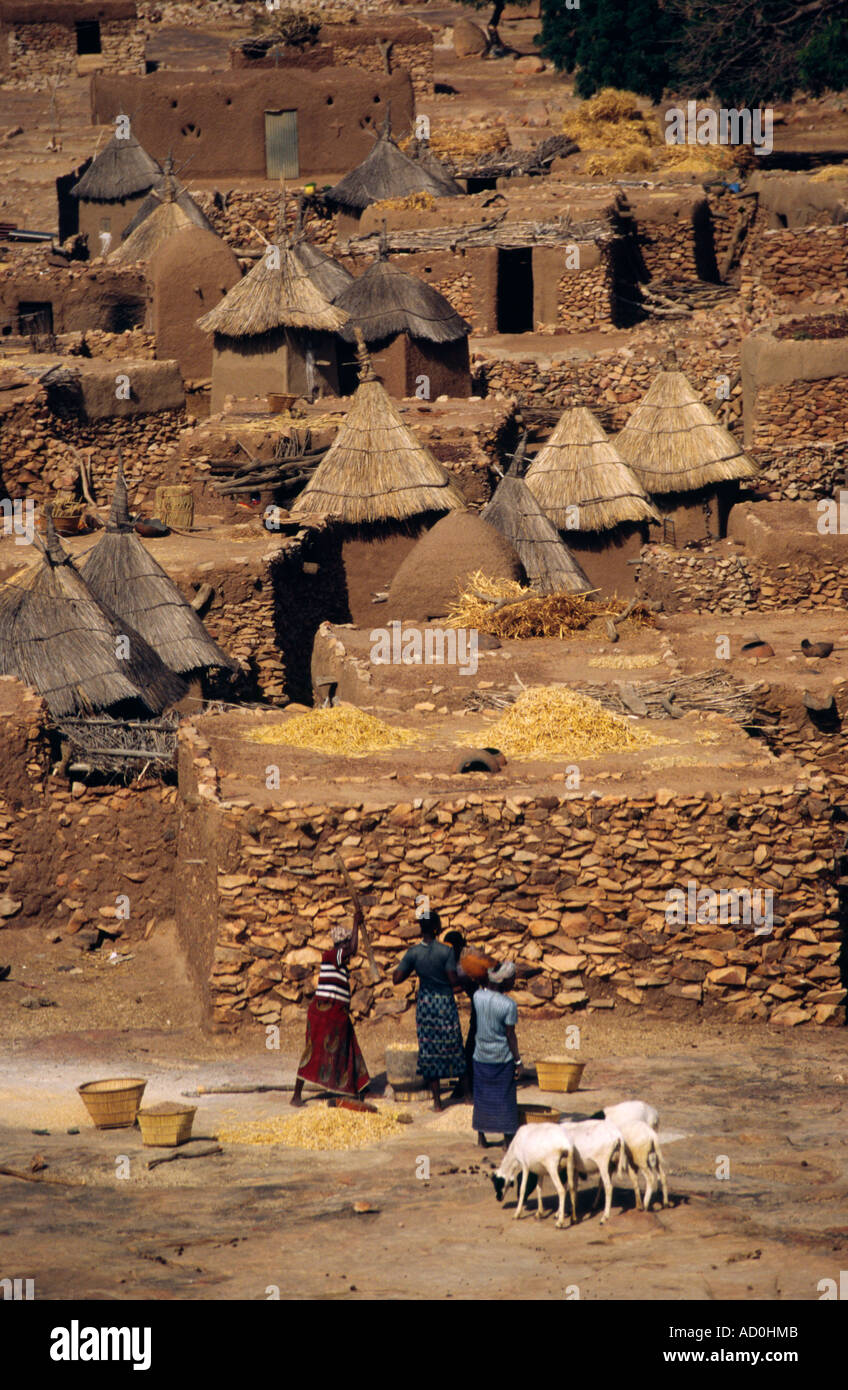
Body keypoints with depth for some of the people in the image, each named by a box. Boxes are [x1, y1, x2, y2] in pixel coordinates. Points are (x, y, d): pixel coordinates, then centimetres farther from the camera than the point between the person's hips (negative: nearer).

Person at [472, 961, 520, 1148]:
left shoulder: (478, 996, -8)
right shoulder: (509, 1005, -19)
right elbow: (510, 1035, -14)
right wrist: (517, 1060, -5)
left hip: (481, 1056, 4)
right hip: (503, 1058, -4)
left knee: (482, 1096, 15)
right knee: (505, 1097, 7)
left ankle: (481, 1137, 22)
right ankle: (507, 1139, 12)